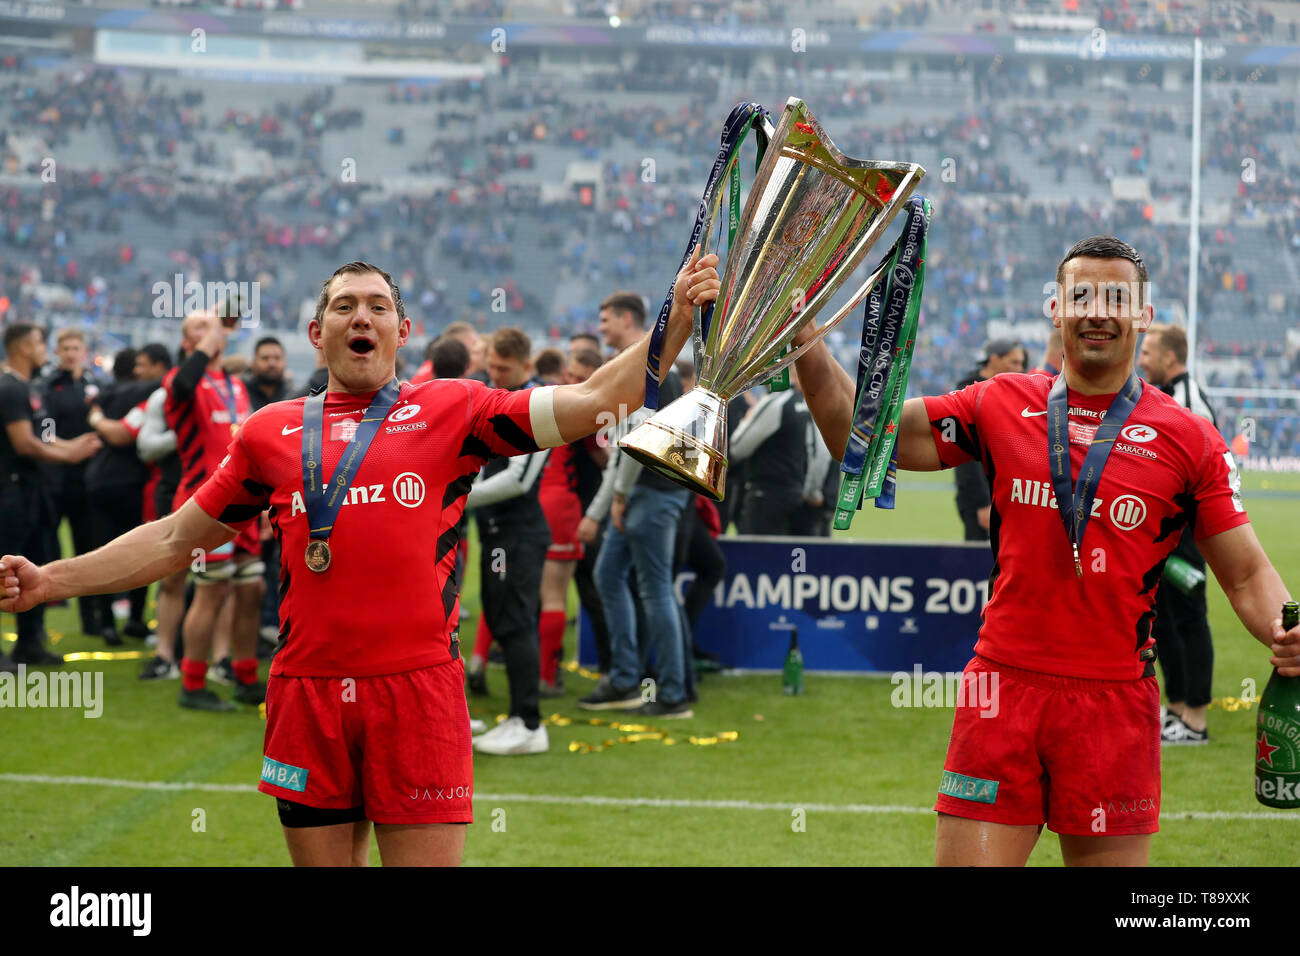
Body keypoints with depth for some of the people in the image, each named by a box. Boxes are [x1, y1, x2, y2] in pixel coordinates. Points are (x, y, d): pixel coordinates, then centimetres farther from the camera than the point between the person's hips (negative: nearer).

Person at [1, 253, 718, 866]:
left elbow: (592, 401, -1)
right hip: (307, 692, 2)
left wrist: (677, 318, -13)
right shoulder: (270, 432, 13)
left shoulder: (451, 409, 6)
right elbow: (175, 539, 18)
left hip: (418, 691, -2)